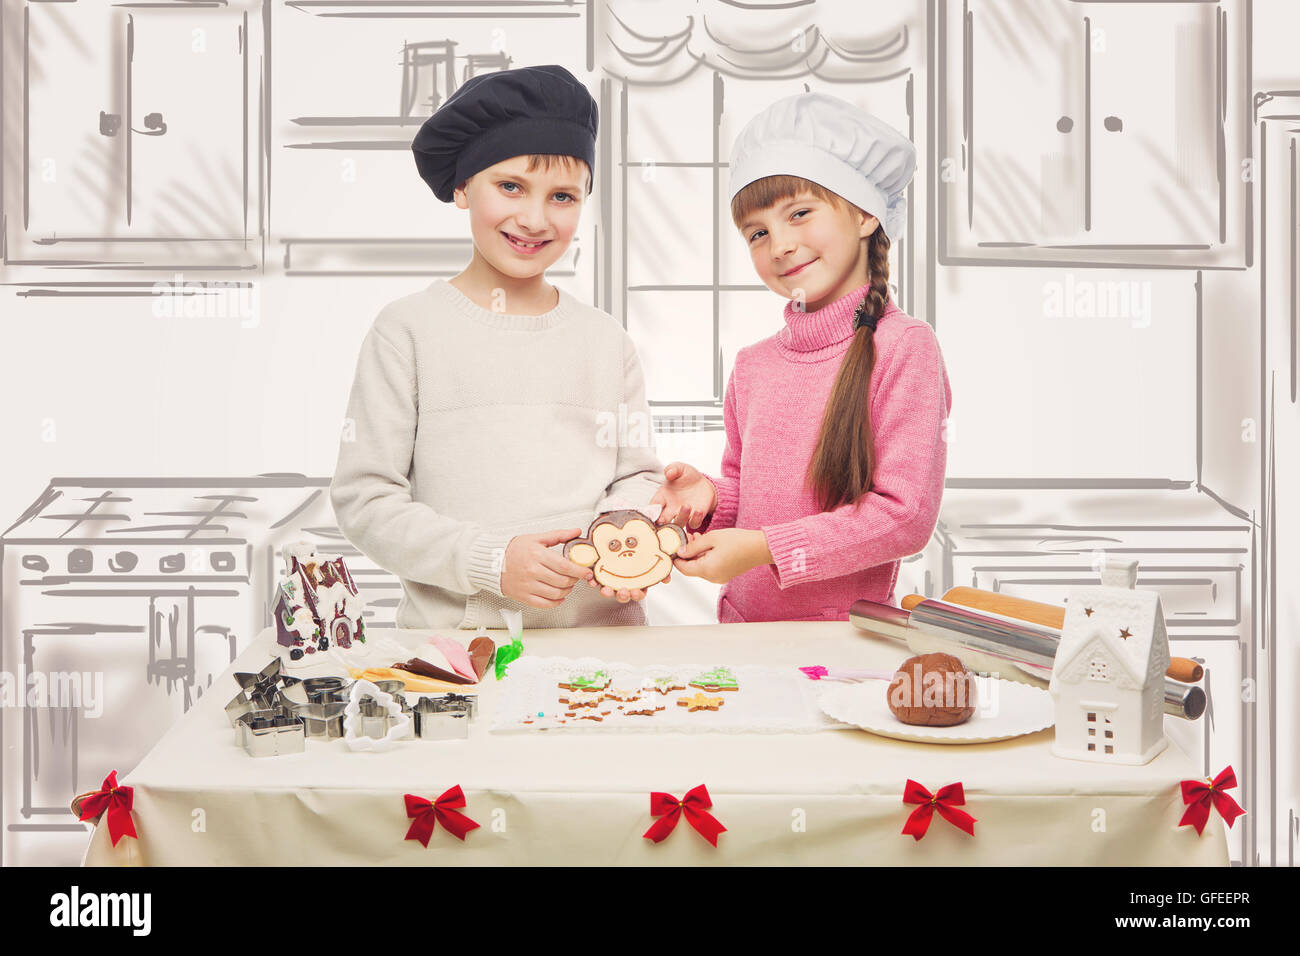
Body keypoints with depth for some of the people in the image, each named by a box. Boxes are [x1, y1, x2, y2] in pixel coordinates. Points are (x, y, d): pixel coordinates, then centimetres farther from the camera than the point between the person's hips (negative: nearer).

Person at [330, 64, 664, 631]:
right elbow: (363, 499, -2)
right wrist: (491, 561, -12)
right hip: (452, 632, -3)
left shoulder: (605, 339, 12)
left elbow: (638, 476, 15)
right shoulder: (409, 329, 1)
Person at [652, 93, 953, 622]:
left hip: (845, 637, -5)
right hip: (742, 623, 5)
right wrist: (710, 499, -2)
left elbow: (905, 515, -10)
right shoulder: (752, 365, 9)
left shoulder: (903, 345, -6)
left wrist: (764, 549, -14)